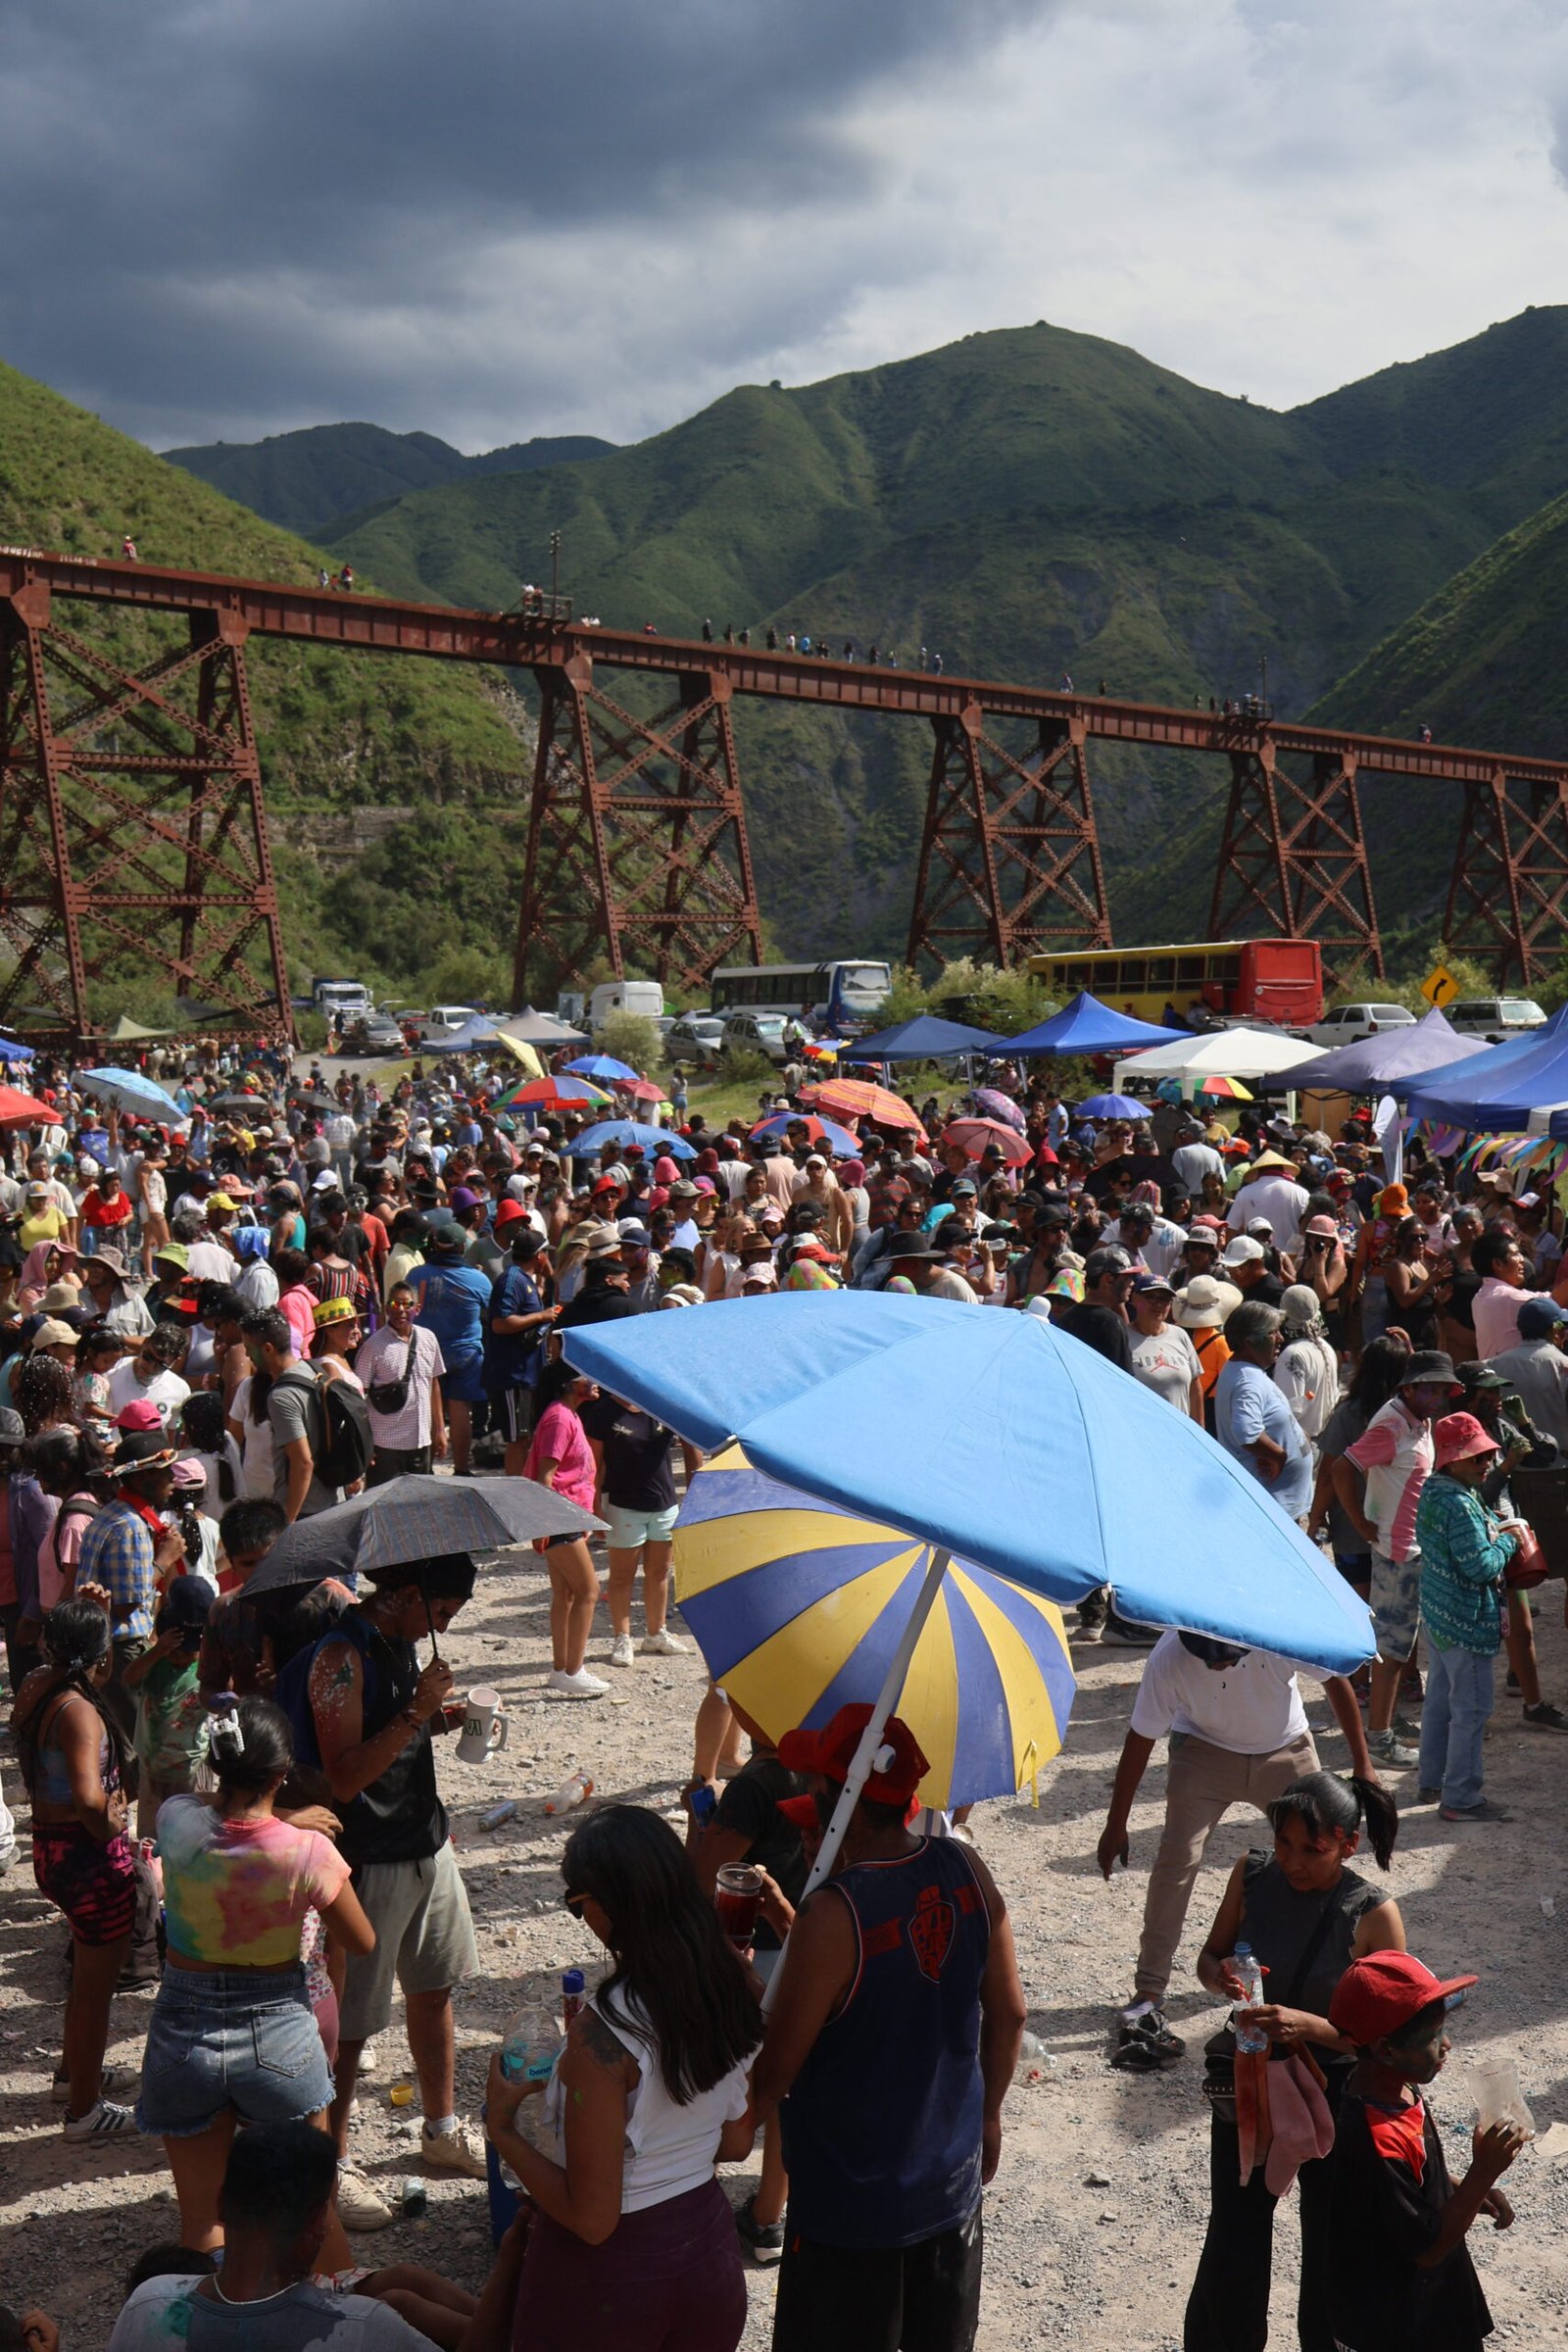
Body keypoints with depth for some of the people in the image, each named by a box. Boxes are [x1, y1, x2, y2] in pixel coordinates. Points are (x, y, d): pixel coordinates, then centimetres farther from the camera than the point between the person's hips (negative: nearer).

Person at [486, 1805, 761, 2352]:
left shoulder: (603, 2033, -27)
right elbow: (735, 2143, 6)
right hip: (708, 2247, 6)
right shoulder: (731, 1990, -8)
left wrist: (502, 2127, -12)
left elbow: (591, 2218, -22)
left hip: (611, 2270, -6)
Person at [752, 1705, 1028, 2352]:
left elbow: (776, 2071, -19)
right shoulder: (966, 1870, -11)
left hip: (849, 2207, -5)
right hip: (953, 2182, 6)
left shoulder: (832, 1916, -29)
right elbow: (1009, 2013, 2)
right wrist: (986, 2114, 17)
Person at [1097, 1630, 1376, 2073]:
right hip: (1204, 1751, -2)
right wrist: (1116, 1825, -13)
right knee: (1176, 1861, -16)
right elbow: (1140, 1739, -20)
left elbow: (1335, 1682, -11)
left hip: (1286, 1751, 2)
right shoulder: (1168, 1659, -32)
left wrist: (1361, 1763, -5)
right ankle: (1147, 1996, -12)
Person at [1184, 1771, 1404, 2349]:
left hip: (1332, 2095, -2)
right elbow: (1209, 1956, 0)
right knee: (1232, 2241, 15)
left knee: (1330, 2248, 17)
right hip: (1247, 2083, 2)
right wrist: (1222, 1976, -23)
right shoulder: (1253, 1875, -12)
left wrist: (1305, 2025, -34)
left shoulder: (1373, 1914, -21)